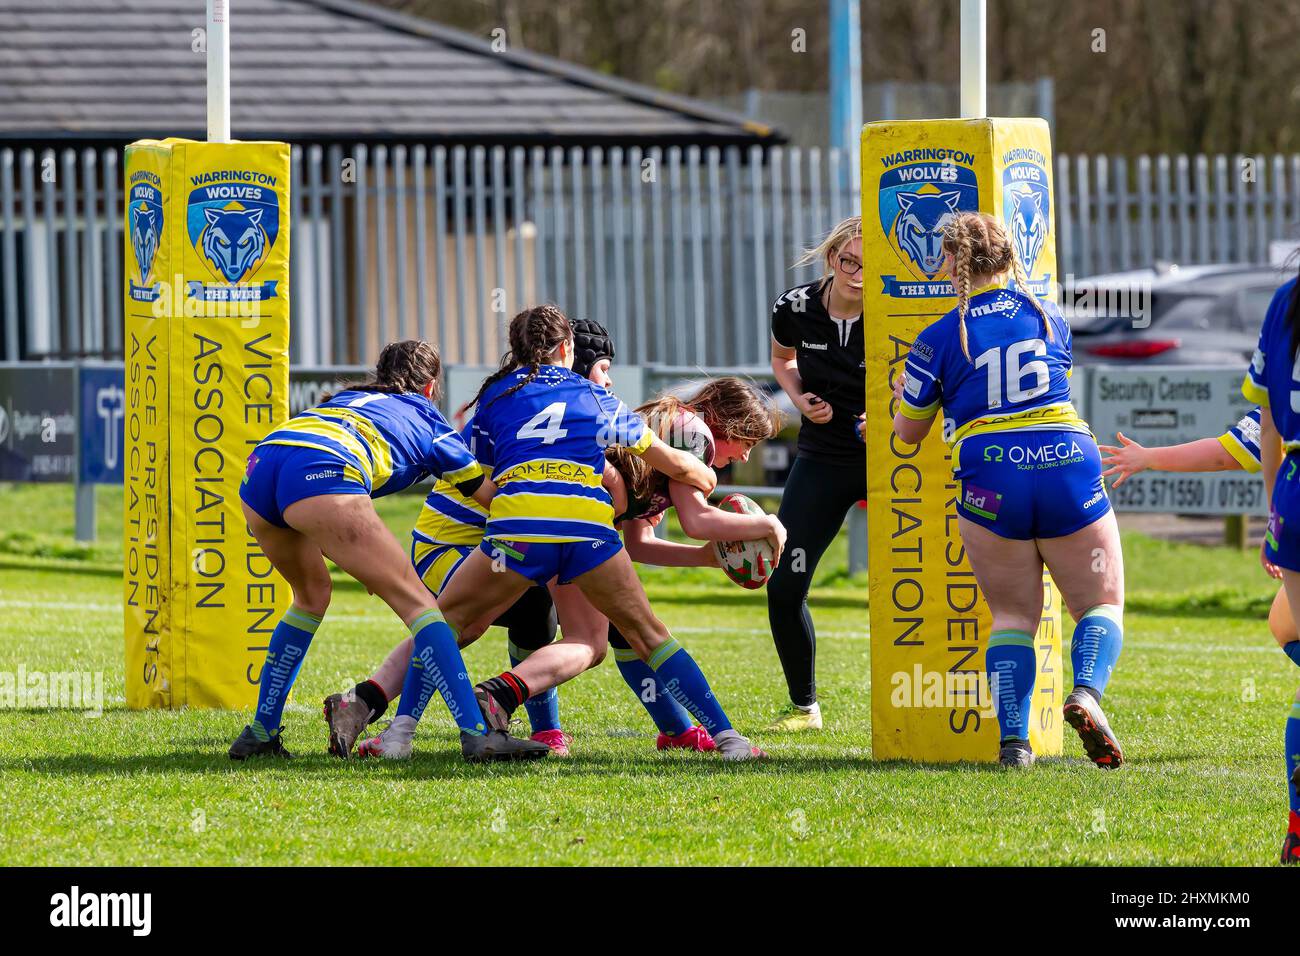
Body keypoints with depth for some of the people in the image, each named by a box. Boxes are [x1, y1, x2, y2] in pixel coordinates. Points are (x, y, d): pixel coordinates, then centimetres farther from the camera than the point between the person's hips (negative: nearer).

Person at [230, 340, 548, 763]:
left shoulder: (347, 398, 40)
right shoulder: (425, 418, 27)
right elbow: (488, 494, 31)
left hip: (258, 467, 6)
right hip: (320, 475, -6)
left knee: (312, 594, 30)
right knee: (415, 601, -2)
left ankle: (260, 733, 28)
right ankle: (477, 733, -15)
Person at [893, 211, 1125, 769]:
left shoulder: (940, 338, 1)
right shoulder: (1049, 319, 11)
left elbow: (908, 431, 11)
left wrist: (902, 395, 31)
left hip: (990, 486, -1)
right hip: (1068, 469, 1)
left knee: (1013, 617, 11)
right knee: (1101, 603, 11)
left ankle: (1013, 739, -5)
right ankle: (1086, 692, -18)